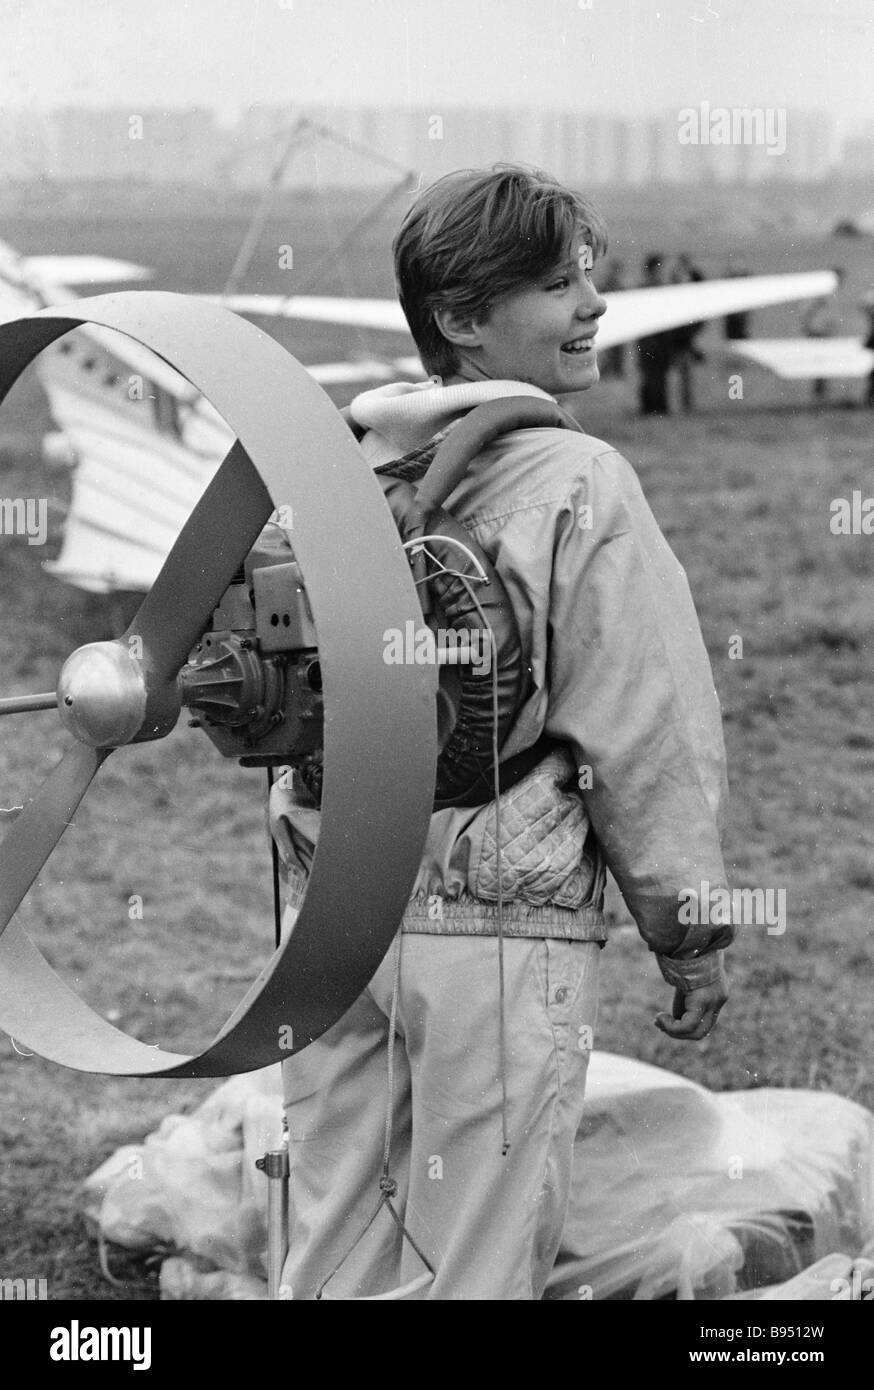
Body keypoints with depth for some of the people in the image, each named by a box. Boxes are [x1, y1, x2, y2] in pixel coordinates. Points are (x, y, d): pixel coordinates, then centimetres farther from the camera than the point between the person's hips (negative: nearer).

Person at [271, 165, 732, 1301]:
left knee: (332, 1249, 16)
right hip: (501, 925, -5)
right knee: (473, 1261, 7)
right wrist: (692, 935, 0)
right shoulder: (581, 487, -13)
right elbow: (646, 736, -11)